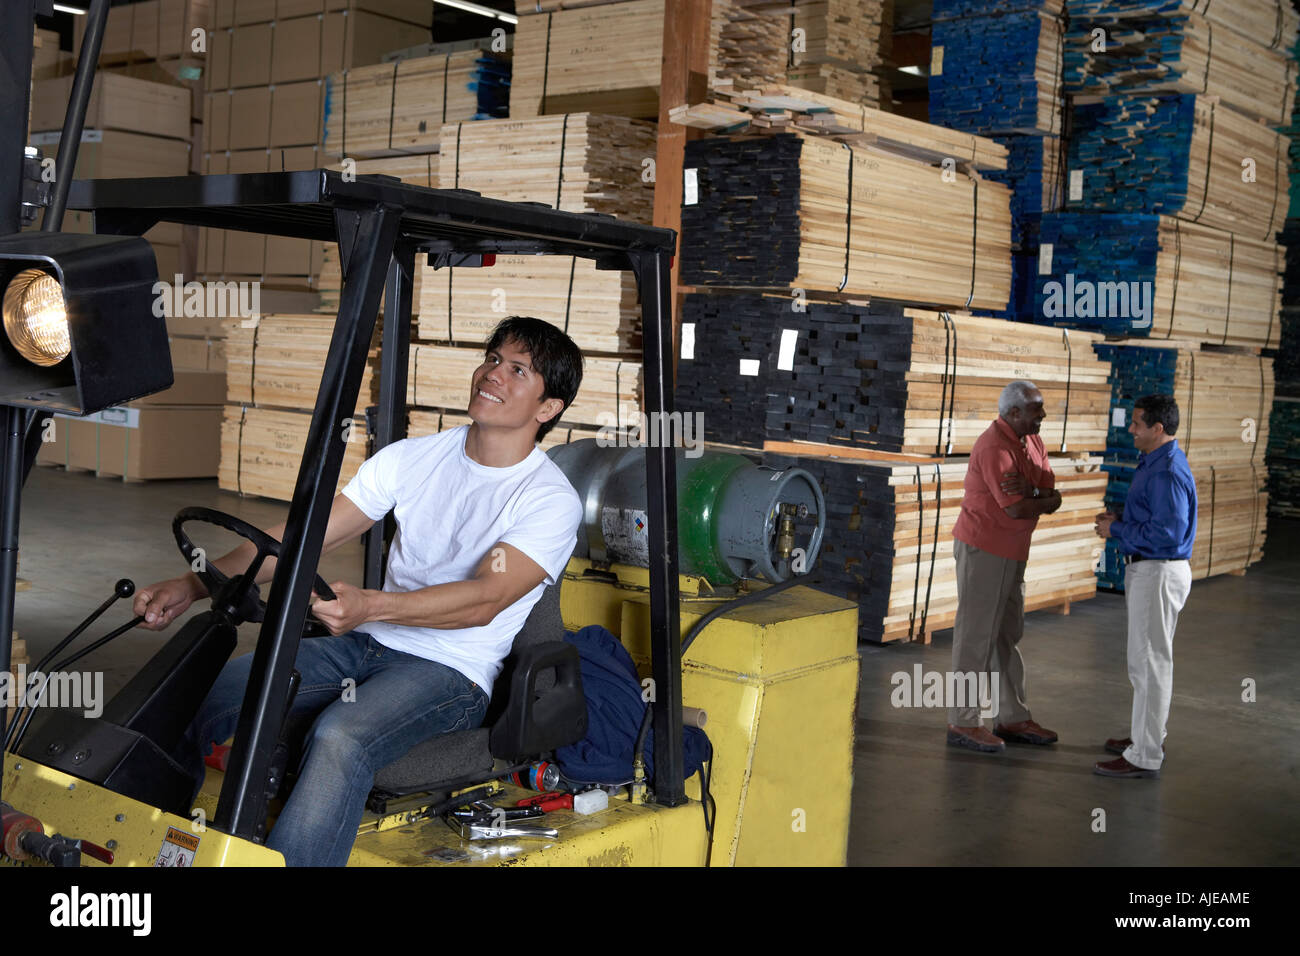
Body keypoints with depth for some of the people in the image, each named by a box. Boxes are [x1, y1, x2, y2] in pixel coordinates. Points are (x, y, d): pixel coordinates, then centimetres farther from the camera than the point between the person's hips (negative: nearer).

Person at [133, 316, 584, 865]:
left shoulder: (552, 500, -8)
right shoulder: (412, 458, 7)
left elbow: (486, 599, -23)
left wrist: (369, 606, -39)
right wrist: (192, 587, -6)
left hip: (452, 672, -5)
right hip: (365, 648, 6)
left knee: (339, 737, -35)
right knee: (203, 690, -12)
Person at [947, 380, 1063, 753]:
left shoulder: (1032, 442, 9)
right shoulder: (995, 447, -20)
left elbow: (1050, 494, 2)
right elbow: (1016, 509, -24)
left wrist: (1030, 491, -21)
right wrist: (1048, 500, -5)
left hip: (1012, 553, 9)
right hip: (982, 549, -9)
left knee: (1009, 634, 15)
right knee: (976, 635, -4)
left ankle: (1013, 718, 24)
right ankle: (963, 723, 2)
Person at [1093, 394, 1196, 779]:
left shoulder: (1167, 472, -23)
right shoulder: (1154, 462, 11)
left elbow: (1168, 532, -28)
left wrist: (1117, 530, -17)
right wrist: (1119, 521, 5)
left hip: (1160, 574, -11)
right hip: (1148, 570, 11)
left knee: (1149, 661, -4)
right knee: (1148, 658, 20)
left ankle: (1145, 756, 3)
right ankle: (1146, 735, 33)